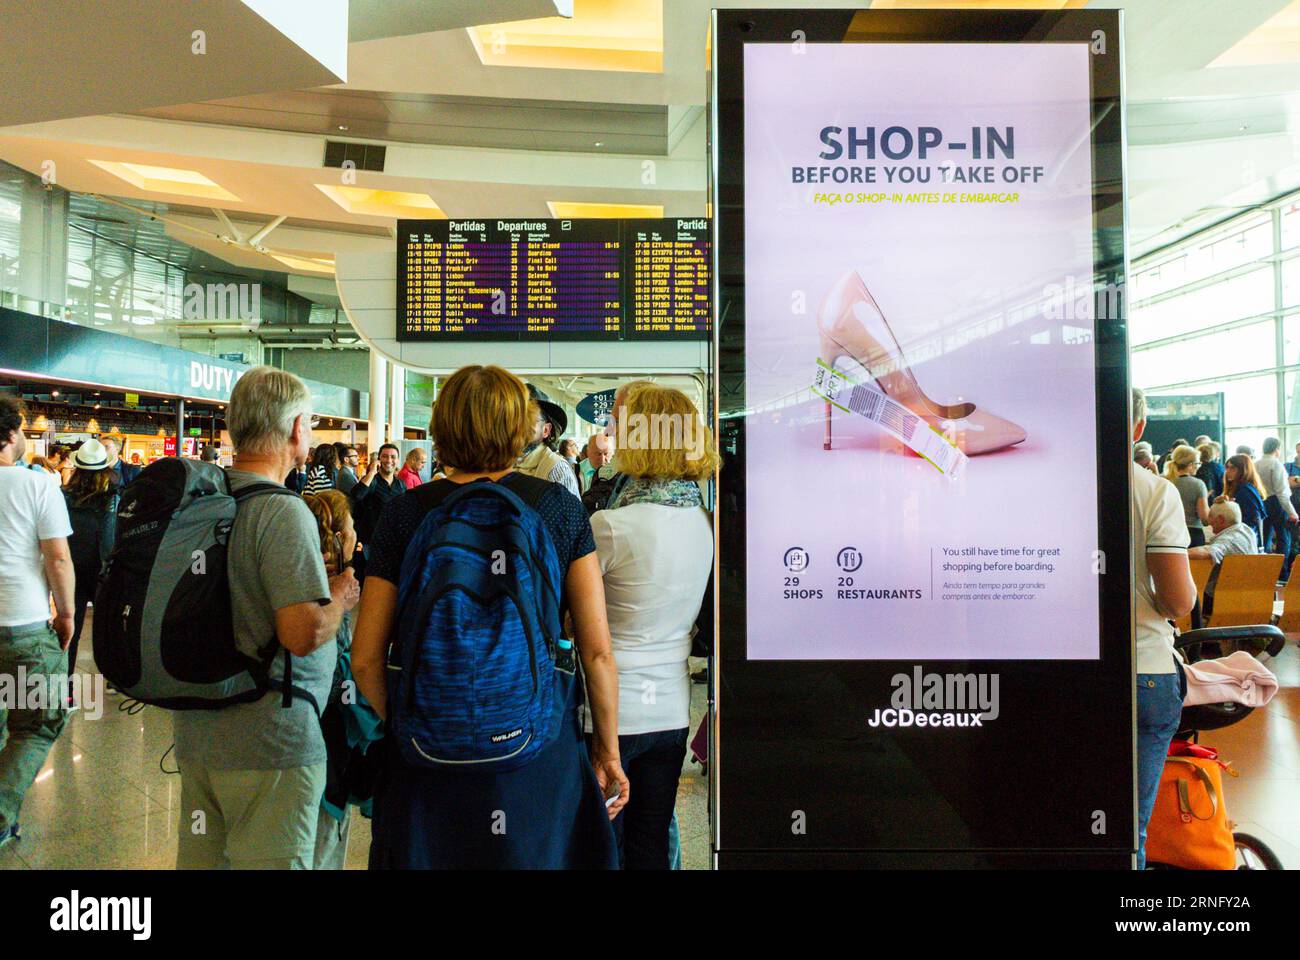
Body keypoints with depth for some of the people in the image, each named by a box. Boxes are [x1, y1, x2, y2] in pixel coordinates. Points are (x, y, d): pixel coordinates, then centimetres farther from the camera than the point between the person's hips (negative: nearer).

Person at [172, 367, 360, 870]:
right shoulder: (283, 513, -20)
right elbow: (303, 632, -27)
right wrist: (341, 598, -7)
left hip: (195, 731, 8)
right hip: (266, 743, -8)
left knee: (201, 856, 21)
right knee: (270, 859, 6)